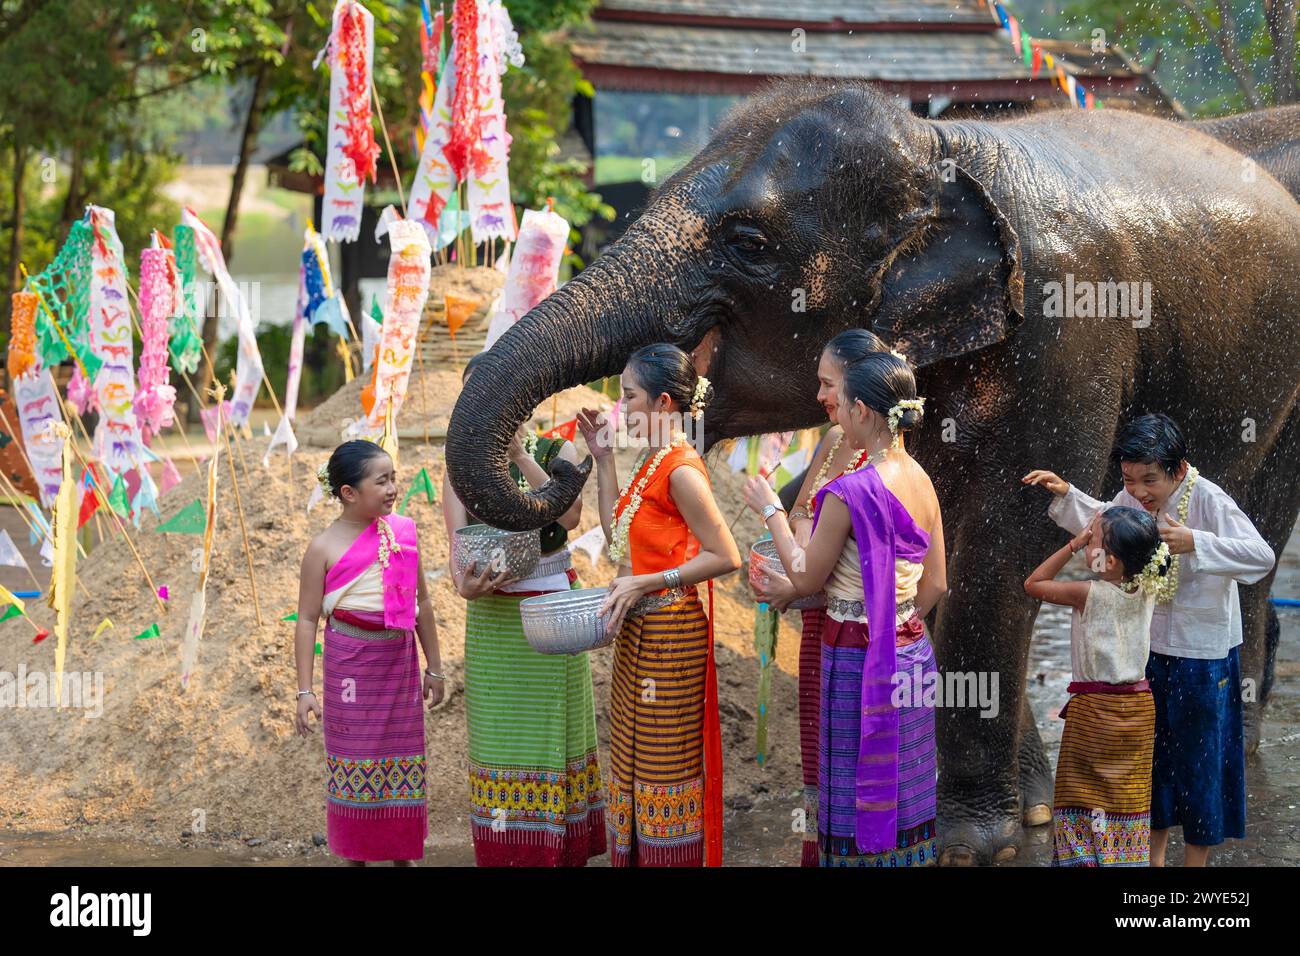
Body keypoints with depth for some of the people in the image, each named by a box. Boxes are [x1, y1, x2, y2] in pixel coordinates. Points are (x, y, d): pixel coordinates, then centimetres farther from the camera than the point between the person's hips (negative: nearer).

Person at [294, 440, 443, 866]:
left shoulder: (403, 531, 3)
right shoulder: (325, 547, -8)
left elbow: (421, 602, 12)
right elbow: (307, 619, -6)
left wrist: (433, 667, 14)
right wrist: (305, 690, -9)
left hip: (400, 659, 4)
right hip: (351, 661, -3)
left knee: (402, 754, 8)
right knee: (355, 757, 4)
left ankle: (402, 854, 21)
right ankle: (355, 856, 16)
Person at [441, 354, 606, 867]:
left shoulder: (555, 451, 2)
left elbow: (568, 515, -15)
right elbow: (458, 534, -9)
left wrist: (520, 454, -17)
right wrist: (463, 582, -30)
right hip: (491, 615, 1)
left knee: (551, 731, 2)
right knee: (500, 735, 1)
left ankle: (563, 851, 9)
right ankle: (505, 853, 6)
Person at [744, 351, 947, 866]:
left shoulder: (849, 493, -20)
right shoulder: (921, 481, 2)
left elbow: (806, 578, -10)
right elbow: (934, 585, 8)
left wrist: (771, 510, 1)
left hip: (859, 661, -7)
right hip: (911, 652, 7)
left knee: (859, 801, 2)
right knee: (905, 794, 15)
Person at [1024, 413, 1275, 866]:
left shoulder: (1208, 501, -24)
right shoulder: (1134, 498, -5)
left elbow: (1262, 557, -33)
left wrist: (1196, 543, -42)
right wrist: (1066, 495, 2)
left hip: (1202, 656, -6)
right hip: (1149, 646, 6)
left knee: (1199, 758, 5)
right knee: (1151, 754, 15)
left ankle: (1196, 859, 19)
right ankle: (1153, 857, 29)